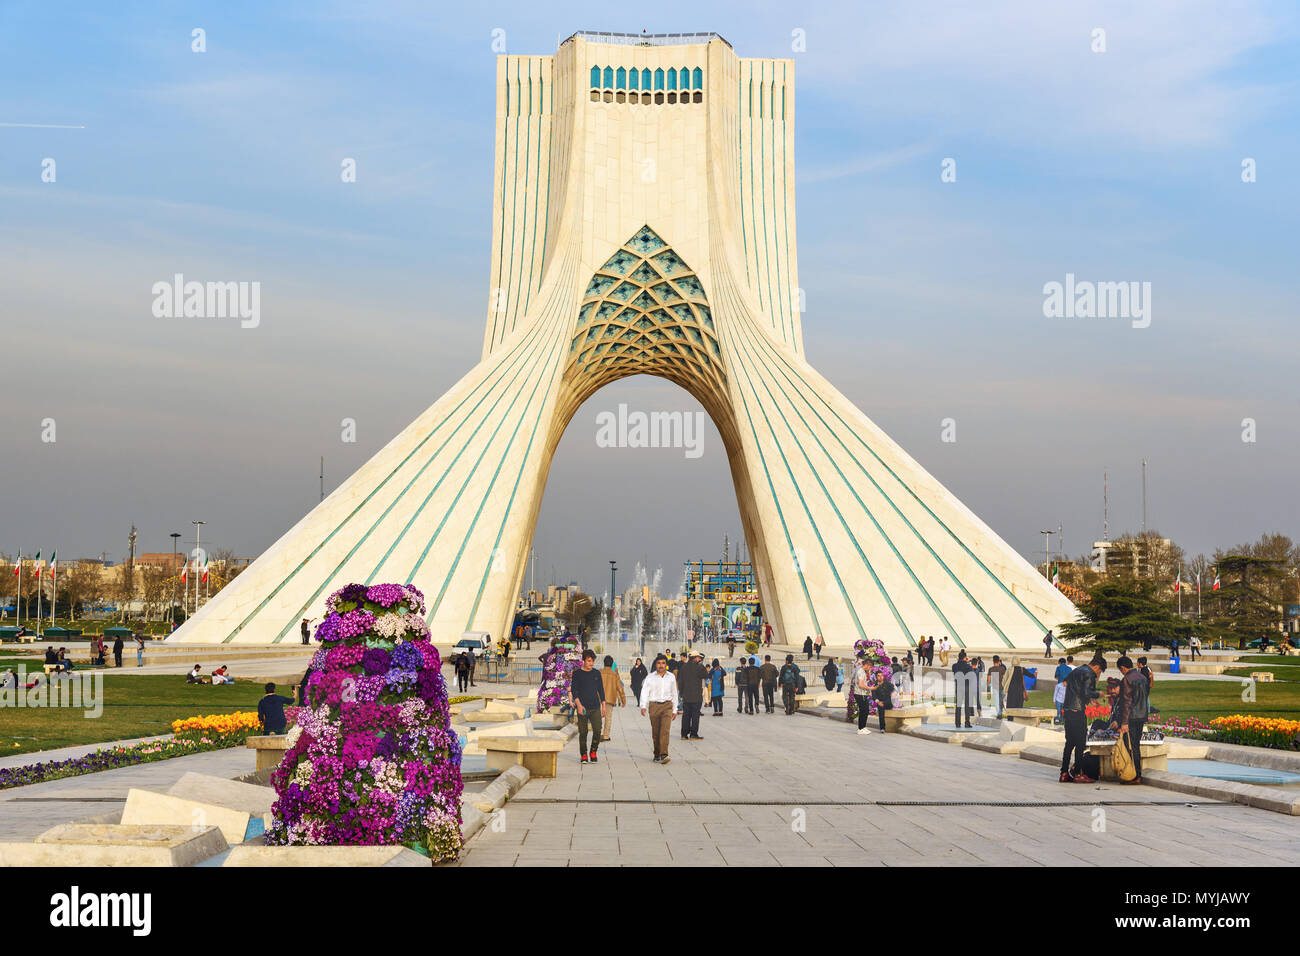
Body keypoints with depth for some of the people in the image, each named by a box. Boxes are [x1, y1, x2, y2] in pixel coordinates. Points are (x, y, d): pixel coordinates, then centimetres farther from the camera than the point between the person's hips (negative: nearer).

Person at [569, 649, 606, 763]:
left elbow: (601, 691, 16)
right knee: (583, 732, -1)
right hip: (582, 708, -2)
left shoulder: (596, 674, 12)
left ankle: (593, 752, 8)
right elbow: (573, 690, -4)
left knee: (597, 730, -10)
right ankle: (584, 755, 10)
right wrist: (579, 705, -15)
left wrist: (603, 706, 11)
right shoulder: (577, 673, 1)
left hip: (595, 708, 2)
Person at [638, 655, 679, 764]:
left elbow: (674, 694, 18)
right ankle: (657, 755, 17)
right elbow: (644, 692, -4)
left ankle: (664, 754, -23)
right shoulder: (650, 678, 3)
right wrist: (643, 706, -19)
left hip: (667, 705, 0)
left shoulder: (671, 677, 10)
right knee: (655, 732, 4)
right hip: (654, 706, 0)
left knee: (665, 730, -16)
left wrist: (675, 710, 18)